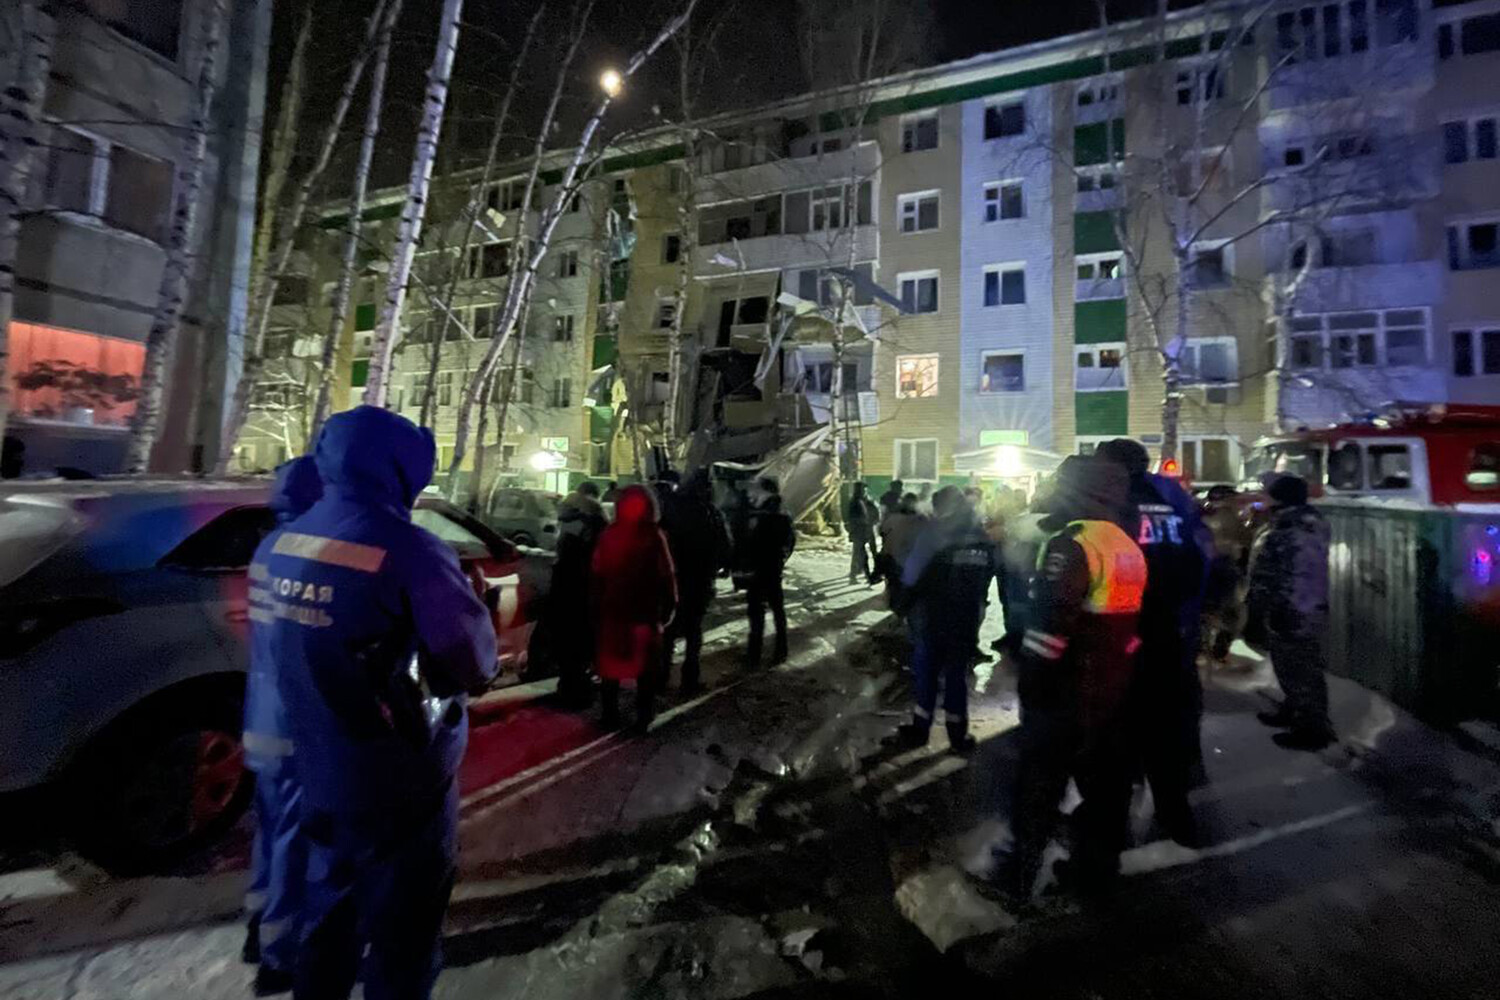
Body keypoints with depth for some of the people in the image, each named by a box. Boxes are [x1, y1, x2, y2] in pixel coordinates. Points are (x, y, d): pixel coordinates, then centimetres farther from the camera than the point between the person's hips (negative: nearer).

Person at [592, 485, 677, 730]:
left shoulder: (608, 536, -2)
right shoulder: (653, 537, -11)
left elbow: (597, 575, 2)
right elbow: (666, 577, -9)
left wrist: (597, 607, 9)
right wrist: (668, 607, 0)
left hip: (611, 610, 3)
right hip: (645, 612, -2)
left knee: (610, 663, 15)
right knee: (646, 666, 8)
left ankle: (610, 714, 21)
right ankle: (643, 718, 10)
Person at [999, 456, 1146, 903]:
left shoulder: (1072, 545, -22)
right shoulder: (1128, 547, 8)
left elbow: (1049, 625, -26)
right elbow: (1127, 615, 16)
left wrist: (1031, 682, -16)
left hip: (1066, 689, -8)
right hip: (1113, 689, 8)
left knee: (1039, 781, 6)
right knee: (1105, 779, 19)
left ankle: (1022, 873, 20)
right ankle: (1096, 866, 34)